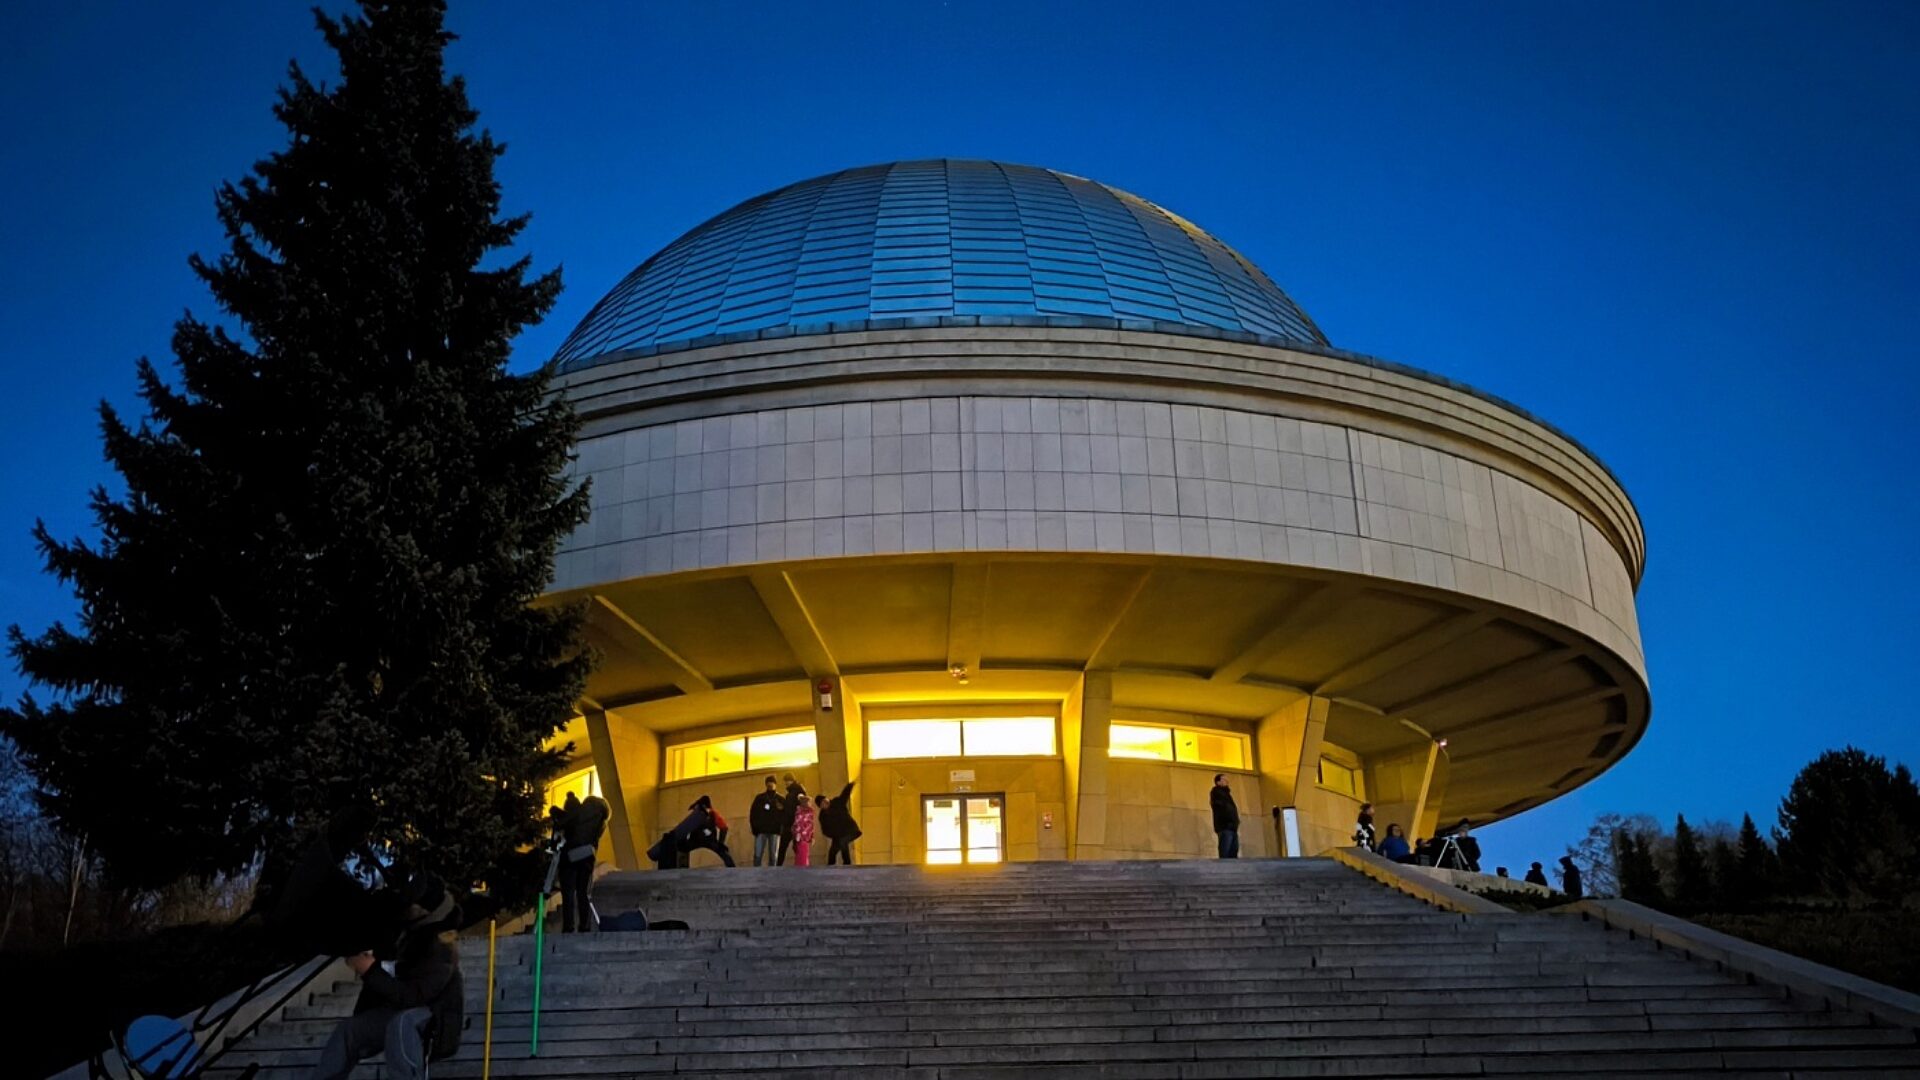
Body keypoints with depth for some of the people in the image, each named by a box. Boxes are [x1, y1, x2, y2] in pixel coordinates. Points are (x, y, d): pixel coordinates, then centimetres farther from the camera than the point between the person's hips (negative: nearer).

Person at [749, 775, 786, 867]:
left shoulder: (781, 800, 9)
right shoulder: (759, 798, 10)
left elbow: (785, 816, 6)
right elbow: (753, 813, 7)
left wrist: (782, 828, -11)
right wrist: (754, 828, -3)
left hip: (775, 831, 0)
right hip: (761, 830, 0)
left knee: (773, 856, 0)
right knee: (757, 855, -7)